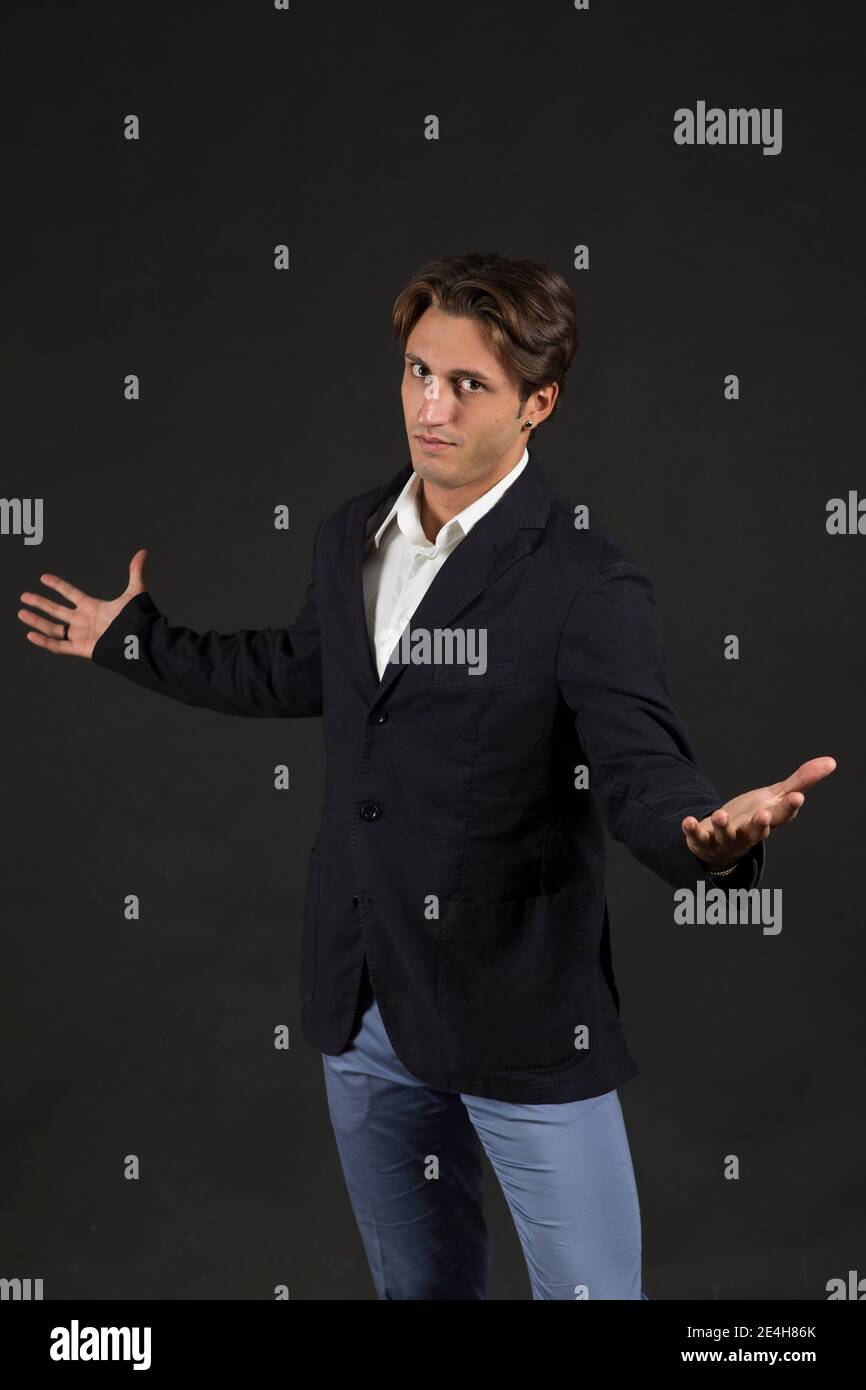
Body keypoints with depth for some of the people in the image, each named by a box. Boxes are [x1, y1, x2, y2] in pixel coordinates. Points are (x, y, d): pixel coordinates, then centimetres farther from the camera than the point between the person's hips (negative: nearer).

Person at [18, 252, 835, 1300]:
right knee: (417, 1283, 21)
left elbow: (641, 769, -22)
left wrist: (712, 833, -45)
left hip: (520, 1015, -6)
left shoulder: (587, 582, -16)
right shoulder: (351, 537, 5)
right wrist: (135, 641, 29)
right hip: (364, 1006, 6)